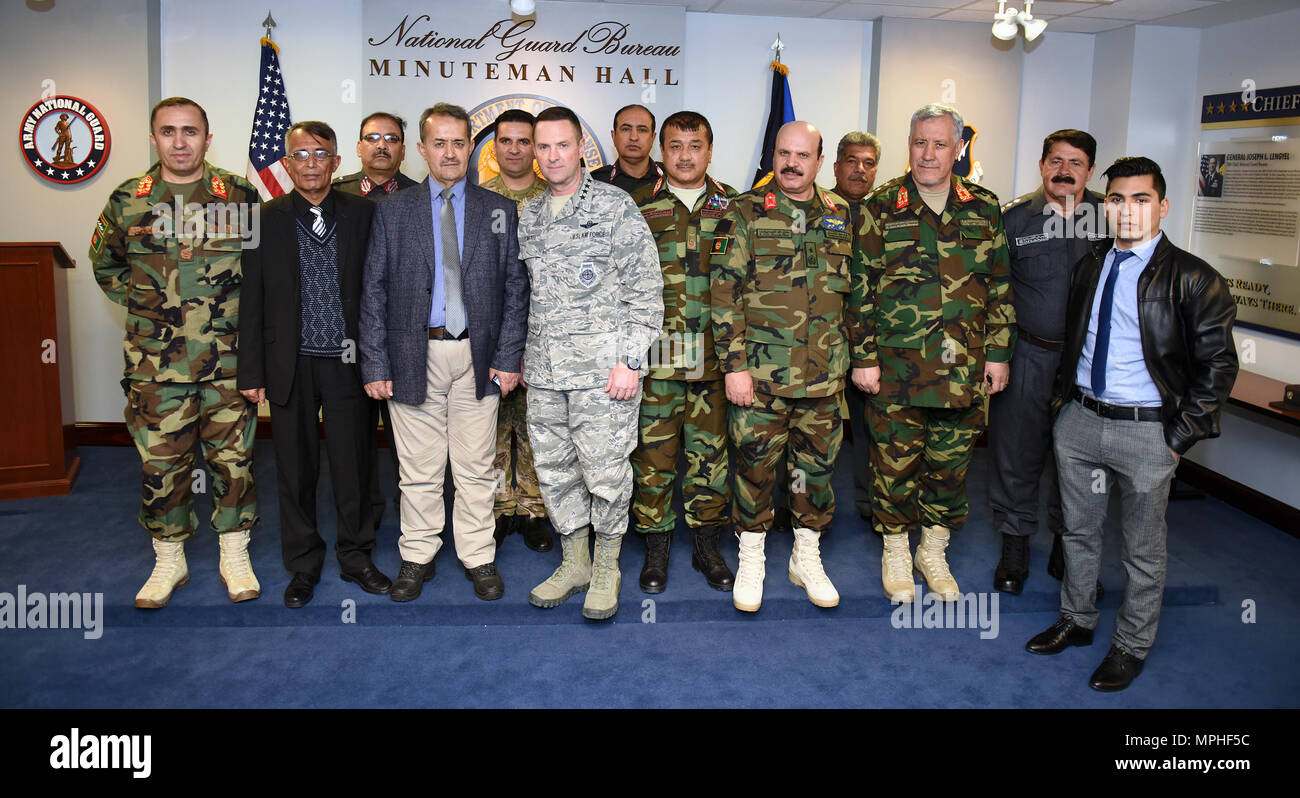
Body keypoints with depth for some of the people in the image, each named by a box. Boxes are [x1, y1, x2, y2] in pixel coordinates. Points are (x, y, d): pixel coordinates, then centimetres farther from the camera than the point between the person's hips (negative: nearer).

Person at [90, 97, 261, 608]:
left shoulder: (241, 197, 1)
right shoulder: (126, 202, 4)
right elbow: (105, 266, 18)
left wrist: (238, 313, 4)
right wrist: (145, 303, 7)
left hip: (229, 363, -1)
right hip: (155, 366, 1)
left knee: (233, 460, 6)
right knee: (160, 465, 7)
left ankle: (235, 557, 22)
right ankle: (169, 561, 23)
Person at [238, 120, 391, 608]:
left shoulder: (363, 214, 2)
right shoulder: (267, 219, 3)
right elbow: (252, 301, 3)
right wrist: (251, 372, 0)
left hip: (348, 362, 0)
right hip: (291, 366, 1)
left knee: (354, 464, 7)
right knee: (295, 468, 10)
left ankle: (355, 557, 26)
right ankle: (303, 566, 25)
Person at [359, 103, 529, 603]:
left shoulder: (498, 210, 7)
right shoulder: (392, 211, 6)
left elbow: (516, 289, 6)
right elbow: (373, 292, 3)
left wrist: (508, 356, -2)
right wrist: (375, 364, -3)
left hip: (477, 356, 0)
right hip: (414, 358, 0)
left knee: (476, 468, 7)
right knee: (418, 469, 7)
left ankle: (479, 558, 20)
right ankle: (417, 559, 21)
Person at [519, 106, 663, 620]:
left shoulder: (615, 207, -4)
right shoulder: (528, 216, 13)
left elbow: (646, 291, -7)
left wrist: (630, 361, -12)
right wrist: (525, 357, 14)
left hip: (602, 370, -5)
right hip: (544, 373, 6)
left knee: (605, 473, 0)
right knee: (554, 472, 12)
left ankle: (606, 569, 18)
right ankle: (573, 563, 28)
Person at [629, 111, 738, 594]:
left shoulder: (733, 208, 8)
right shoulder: (639, 208, 5)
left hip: (715, 356, 1)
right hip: (655, 355, -1)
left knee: (710, 452, 9)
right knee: (654, 453, 4)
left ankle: (706, 544, 23)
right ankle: (656, 547, 18)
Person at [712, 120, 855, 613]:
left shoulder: (840, 216, 10)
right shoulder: (744, 214, -2)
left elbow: (853, 294, 17)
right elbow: (725, 294, -6)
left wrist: (856, 356, 13)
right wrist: (733, 364, -12)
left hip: (824, 378, 3)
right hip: (759, 374, -3)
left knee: (817, 467, 12)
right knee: (755, 466, 5)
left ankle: (807, 558, 30)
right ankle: (751, 560, 22)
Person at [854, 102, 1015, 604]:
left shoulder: (984, 209, 7)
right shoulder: (880, 208, -1)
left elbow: (1001, 287, 11)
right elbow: (861, 288, -2)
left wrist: (998, 353, 6)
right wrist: (863, 358, -6)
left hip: (965, 369, 3)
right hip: (895, 368, -2)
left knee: (950, 463, 11)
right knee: (895, 461, 6)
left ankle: (934, 550, 30)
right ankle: (895, 552, 26)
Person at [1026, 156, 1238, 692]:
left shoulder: (1194, 280, -10)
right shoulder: (1089, 267, 7)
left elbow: (1217, 364, -9)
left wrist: (1180, 437, -11)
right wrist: (1064, 399, 10)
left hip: (1147, 431, -5)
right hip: (1079, 419, 5)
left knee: (1142, 550, 10)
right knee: (1078, 531, 18)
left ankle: (1131, 647, 28)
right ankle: (1076, 622, 37)